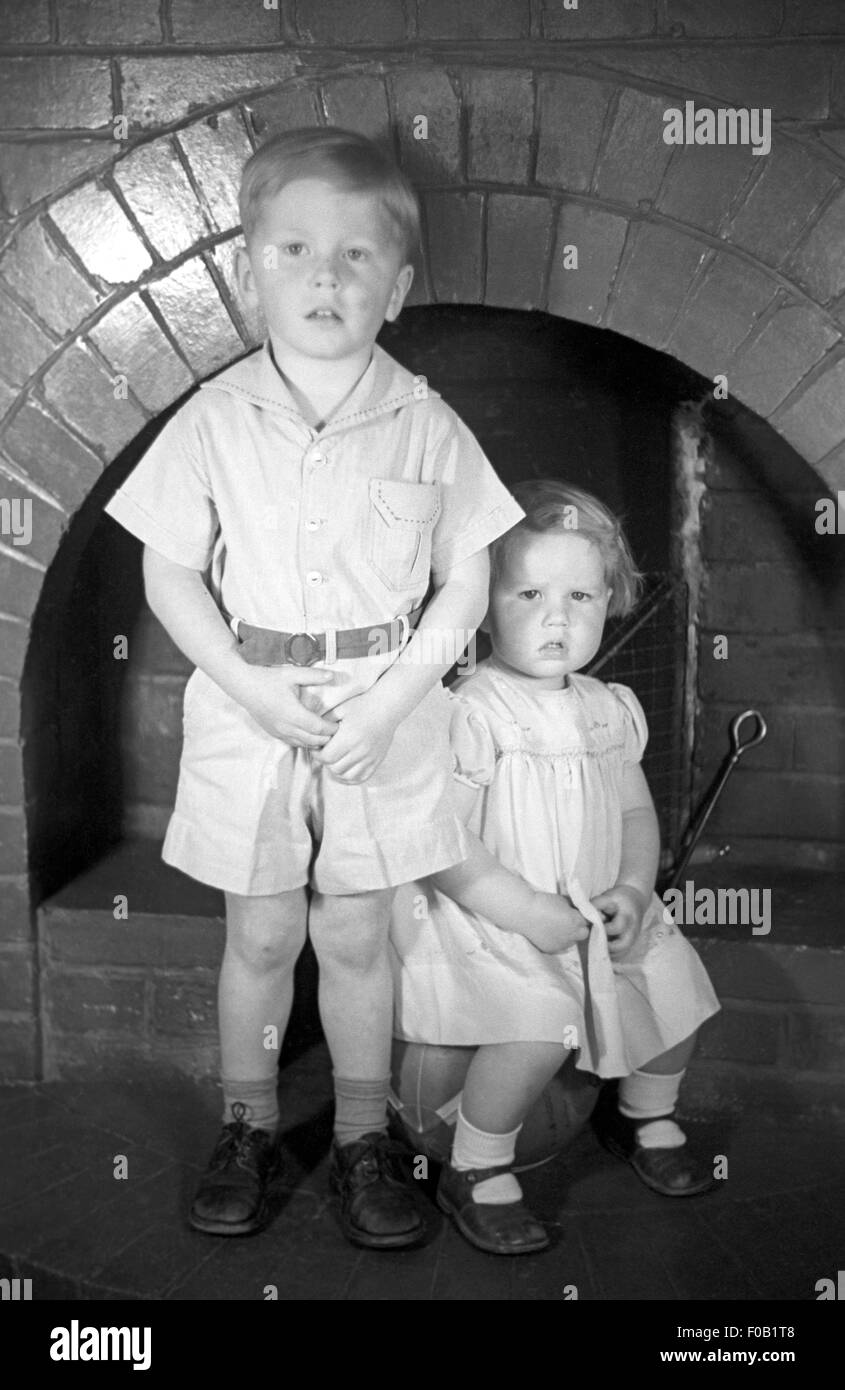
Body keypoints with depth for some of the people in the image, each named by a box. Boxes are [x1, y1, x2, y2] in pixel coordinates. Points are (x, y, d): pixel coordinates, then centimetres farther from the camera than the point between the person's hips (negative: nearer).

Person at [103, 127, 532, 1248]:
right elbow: (170, 574, -1)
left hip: (385, 717, 0)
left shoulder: (425, 425, -4)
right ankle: (248, 1127, 33)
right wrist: (248, 684, -13)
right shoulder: (215, 421, -4)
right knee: (260, 937, 12)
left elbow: (466, 579, -1)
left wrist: (392, 698, -12)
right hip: (248, 708, 1)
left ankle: (363, 1140, 29)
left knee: (355, 937, 10)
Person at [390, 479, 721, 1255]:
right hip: (486, 921, -7)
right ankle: (475, 1173, -3)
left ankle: (643, 1113, 32)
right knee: (541, 1025, -27)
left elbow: (636, 812, 14)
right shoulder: (471, 715, -17)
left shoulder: (611, 709, 6)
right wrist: (527, 911, -23)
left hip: (598, 914, 7)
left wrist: (632, 890, -4)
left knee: (678, 981, 2)